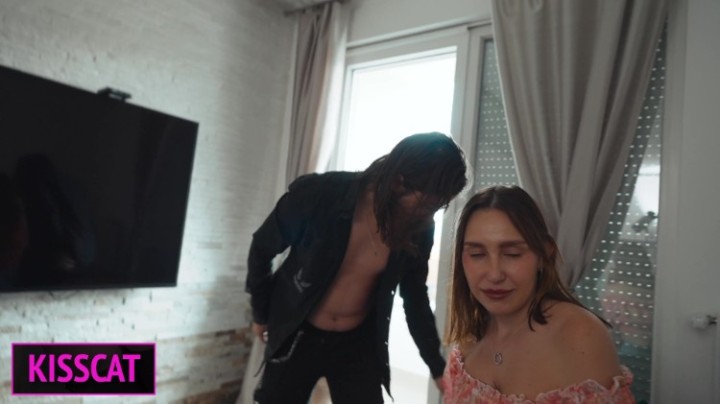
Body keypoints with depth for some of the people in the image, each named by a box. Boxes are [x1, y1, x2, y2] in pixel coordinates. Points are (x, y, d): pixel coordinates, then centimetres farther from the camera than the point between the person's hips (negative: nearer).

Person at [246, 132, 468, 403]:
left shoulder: (420, 228, -13)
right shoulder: (317, 194, -24)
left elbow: (415, 297, 3)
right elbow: (262, 249, -6)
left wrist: (438, 367, 6)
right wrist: (262, 314, 6)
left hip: (360, 343, 2)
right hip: (297, 336, -1)